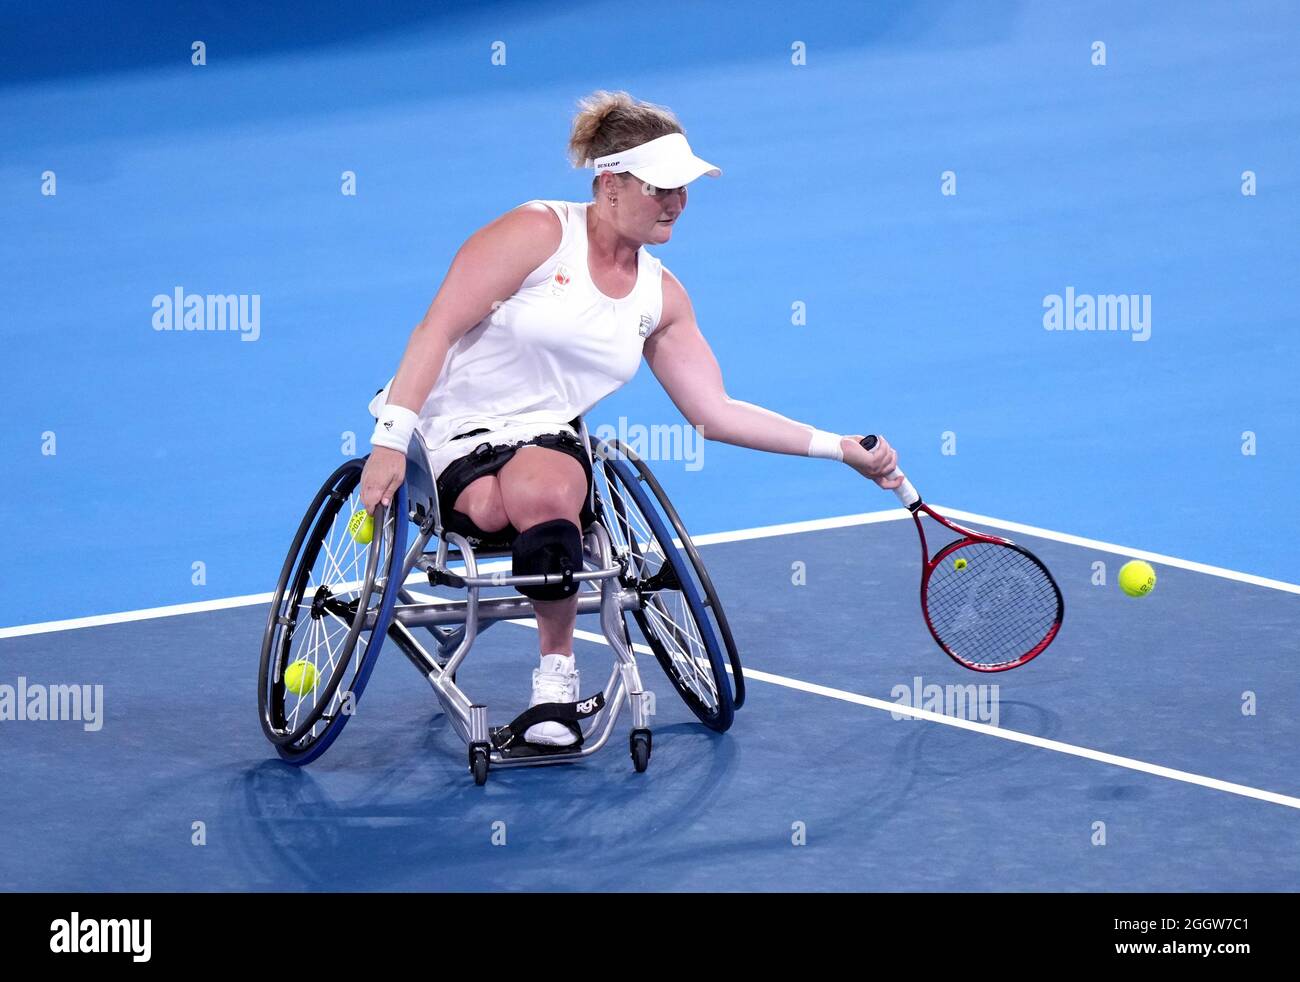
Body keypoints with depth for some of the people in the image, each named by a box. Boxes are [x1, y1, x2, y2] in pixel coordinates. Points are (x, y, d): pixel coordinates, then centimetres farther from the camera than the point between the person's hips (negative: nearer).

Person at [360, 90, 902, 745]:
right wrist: (390, 442, -22)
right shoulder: (538, 232, -7)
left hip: (548, 438, 4)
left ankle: (557, 669, -18)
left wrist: (841, 449, 7)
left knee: (544, 494, -34)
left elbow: (715, 413, 14)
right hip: (447, 434, -4)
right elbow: (438, 329, -12)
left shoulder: (661, 295, 11)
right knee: (490, 506, -41)